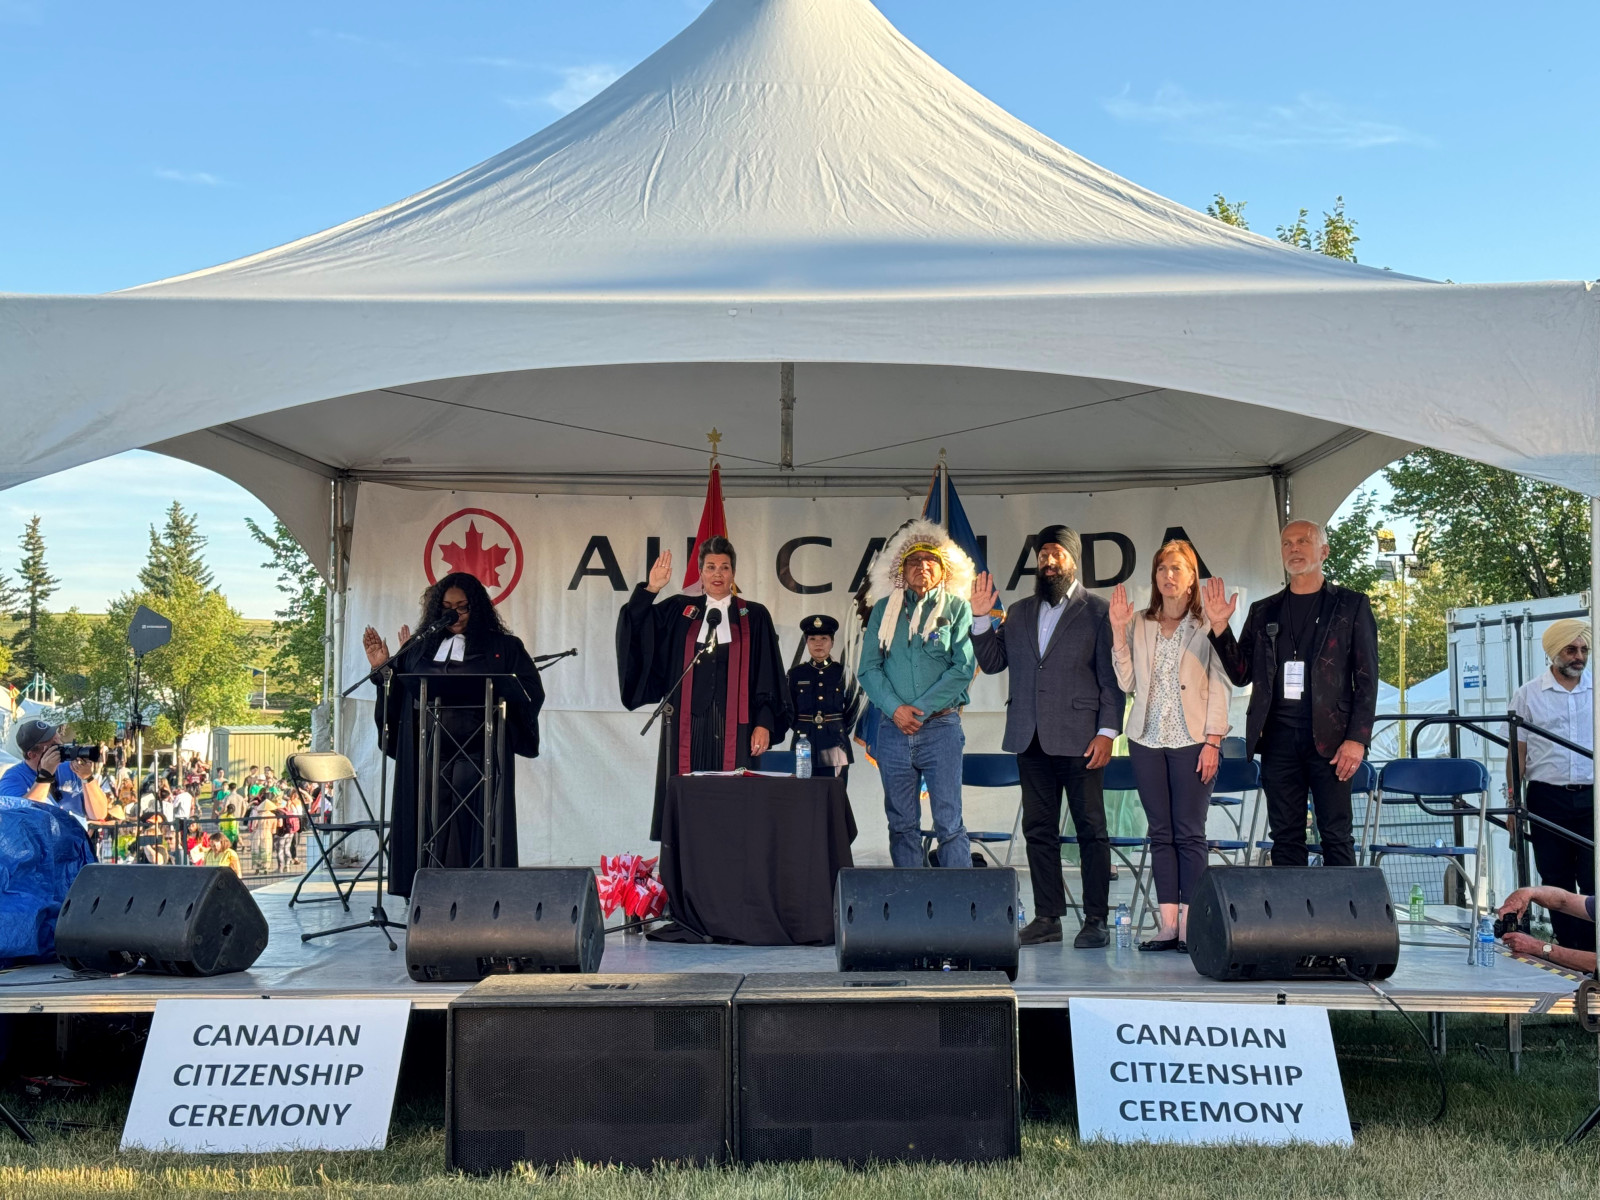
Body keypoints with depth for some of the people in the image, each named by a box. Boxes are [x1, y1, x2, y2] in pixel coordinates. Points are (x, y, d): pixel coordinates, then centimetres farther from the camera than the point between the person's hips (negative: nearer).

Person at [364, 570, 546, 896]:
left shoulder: (504, 648, 7)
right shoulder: (420, 647, 15)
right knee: (430, 835, 2)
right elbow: (397, 696, 16)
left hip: (478, 757, -2)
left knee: (474, 837, -3)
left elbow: (531, 693, 1)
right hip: (426, 758, 3)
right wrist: (382, 667, 1)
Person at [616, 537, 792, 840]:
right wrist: (650, 590, -10)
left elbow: (768, 676, 3)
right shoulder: (679, 612, 11)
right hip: (688, 725, 2)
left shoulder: (754, 617, 6)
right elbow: (634, 629, 2)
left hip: (734, 726, -1)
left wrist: (764, 723, -6)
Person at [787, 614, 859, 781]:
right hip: (804, 744, 0)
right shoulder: (796, 673, 6)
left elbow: (852, 708, 9)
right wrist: (799, 728, 3)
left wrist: (842, 730, 4)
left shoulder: (843, 672, 5)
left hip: (835, 747, 0)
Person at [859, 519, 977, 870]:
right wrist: (895, 709, -9)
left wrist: (921, 709, -10)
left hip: (940, 726, -3)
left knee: (949, 822, -6)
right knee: (901, 824, 6)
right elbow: (868, 667, 6)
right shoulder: (884, 609, 12)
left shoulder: (957, 608, 5)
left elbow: (963, 667, -4)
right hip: (893, 729, 3)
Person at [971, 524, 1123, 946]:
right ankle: (1047, 918, 15)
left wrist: (1107, 732, -11)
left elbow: (1112, 678, -3)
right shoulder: (1019, 612, 16)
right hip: (1030, 738, 5)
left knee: (1090, 829, -1)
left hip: (1078, 738, -5)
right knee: (1038, 829, 8)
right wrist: (981, 617, 2)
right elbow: (992, 663, 13)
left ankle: (1096, 920, 4)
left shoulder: (1098, 611, 1)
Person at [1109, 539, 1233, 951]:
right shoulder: (1139, 625, 10)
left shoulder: (1207, 624, -2)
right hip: (1148, 739, 4)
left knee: (1189, 833, -2)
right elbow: (1126, 682, 3)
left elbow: (1220, 686, -3)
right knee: (1160, 833, 5)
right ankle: (1168, 924, 7)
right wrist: (1118, 631, -3)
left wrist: (1212, 741, -9)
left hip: (1192, 741, -4)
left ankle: (1188, 924, 1)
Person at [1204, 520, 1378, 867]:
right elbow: (1241, 673, 11)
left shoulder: (1351, 605, 6)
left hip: (1329, 737, -3)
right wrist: (1220, 626, -2)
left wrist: (1357, 739, -9)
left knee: (1336, 836, -3)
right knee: (1285, 838, 4)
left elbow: (1367, 678, 1)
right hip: (1278, 737, 3)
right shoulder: (1264, 612, 15)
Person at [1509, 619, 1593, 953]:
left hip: (1591, 797, 0)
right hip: (1547, 798, 0)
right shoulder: (1528, 695, 4)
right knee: (1556, 883, 6)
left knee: (1592, 882, -5)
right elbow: (1517, 753, 5)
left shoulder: (1596, 690, 7)